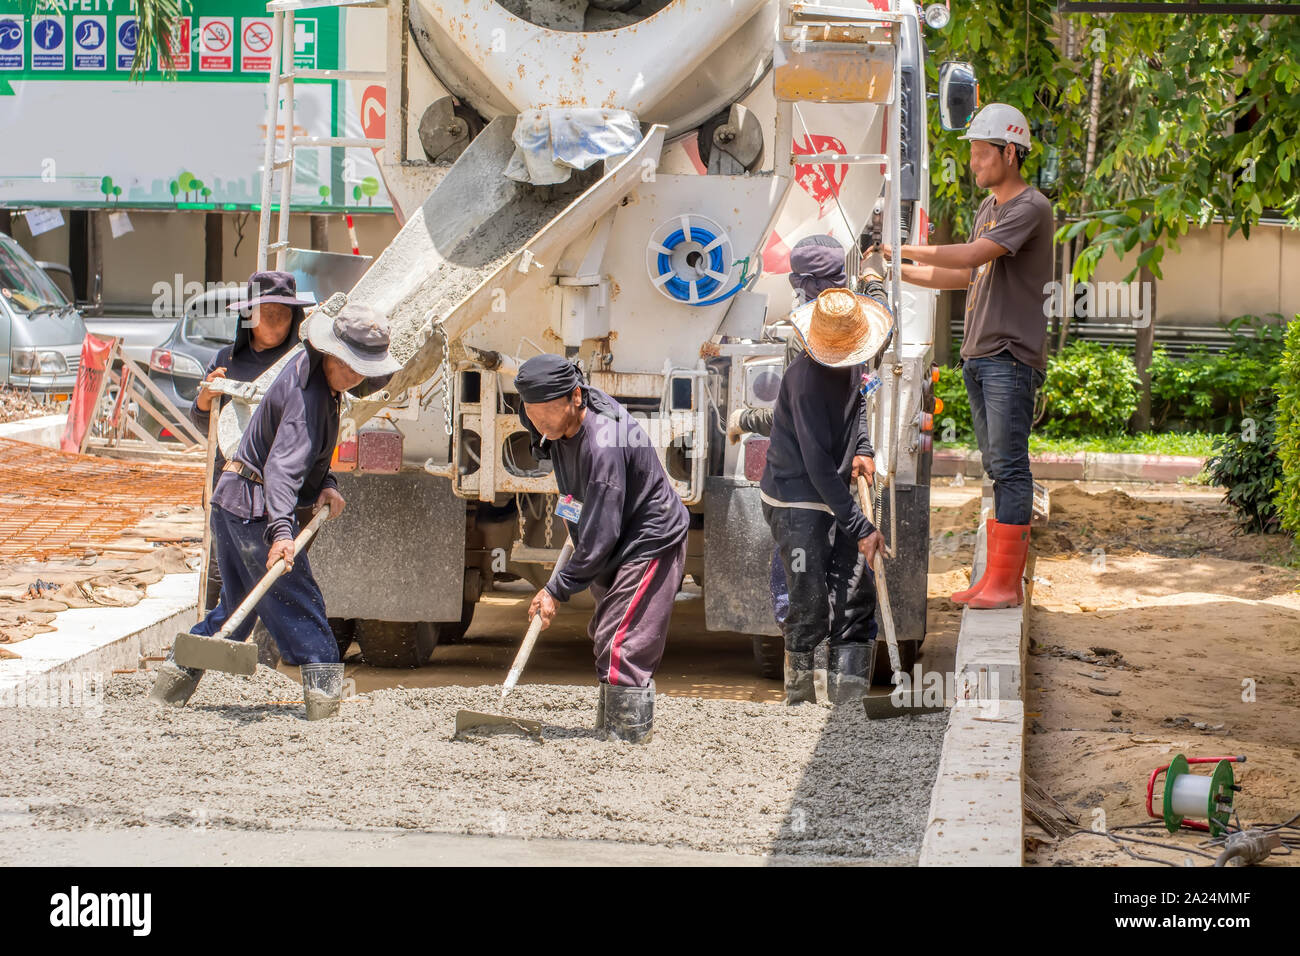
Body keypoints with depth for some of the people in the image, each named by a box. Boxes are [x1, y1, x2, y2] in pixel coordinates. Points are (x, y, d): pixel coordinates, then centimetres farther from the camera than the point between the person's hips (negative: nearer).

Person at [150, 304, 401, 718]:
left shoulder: (308, 366, 7)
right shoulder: (308, 395, -24)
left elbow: (305, 448, 20)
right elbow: (282, 467, -37)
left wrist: (324, 485, 2)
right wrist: (280, 531, -48)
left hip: (231, 498, 10)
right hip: (257, 508, -10)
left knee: (236, 604, 19)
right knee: (298, 601, -4)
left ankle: (177, 674, 20)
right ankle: (324, 688, -1)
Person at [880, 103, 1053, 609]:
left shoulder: (1030, 207, -10)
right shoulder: (988, 207, 19)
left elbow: (972, 255, -21)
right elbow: (966, 276, 25)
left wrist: (903, 248, -15)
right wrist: (898, 273, 19)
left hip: (1012, 359, -9)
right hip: (979, 355, 9)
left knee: (1010, 467, -9)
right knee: (997, 468, 9)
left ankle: (1006, 581, -10)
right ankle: (996, 577, 10)